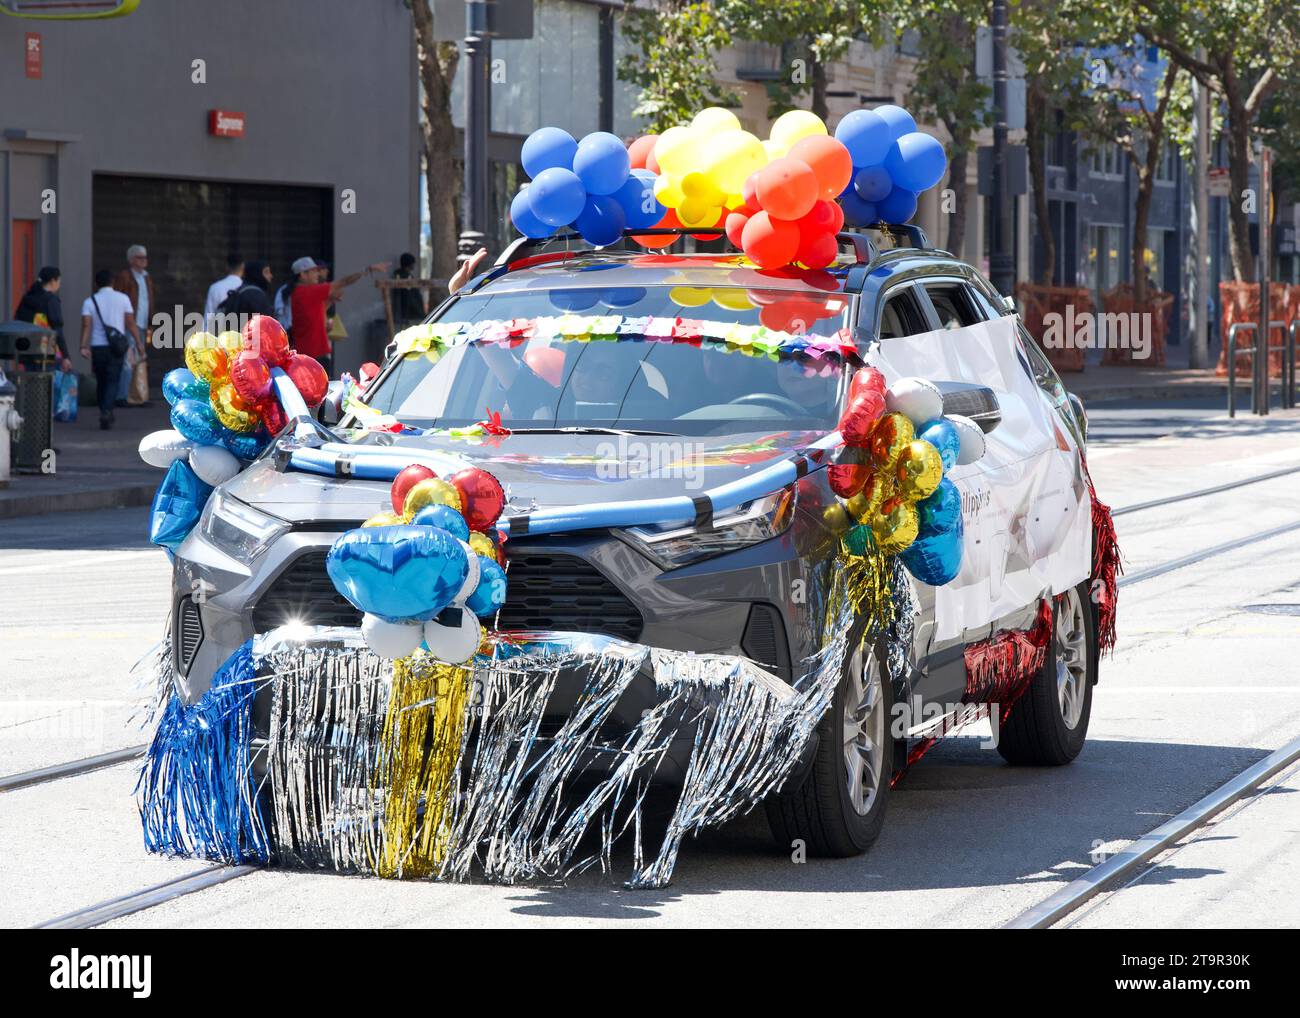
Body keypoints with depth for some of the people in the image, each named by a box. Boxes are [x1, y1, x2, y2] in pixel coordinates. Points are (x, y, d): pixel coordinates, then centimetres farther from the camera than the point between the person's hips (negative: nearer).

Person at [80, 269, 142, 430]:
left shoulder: (89, 302, 3)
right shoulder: (122, 298, 3)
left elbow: (86, 325, -8)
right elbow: (131, 323, -1)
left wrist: (84, 346, -14)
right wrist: (139, 344, 3)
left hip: (97, 347, 1)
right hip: (116, 346, -1)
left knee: (101, 382, 15)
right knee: (112, 382, -4)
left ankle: (106, 415, 22)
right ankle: (106, 412, -24)